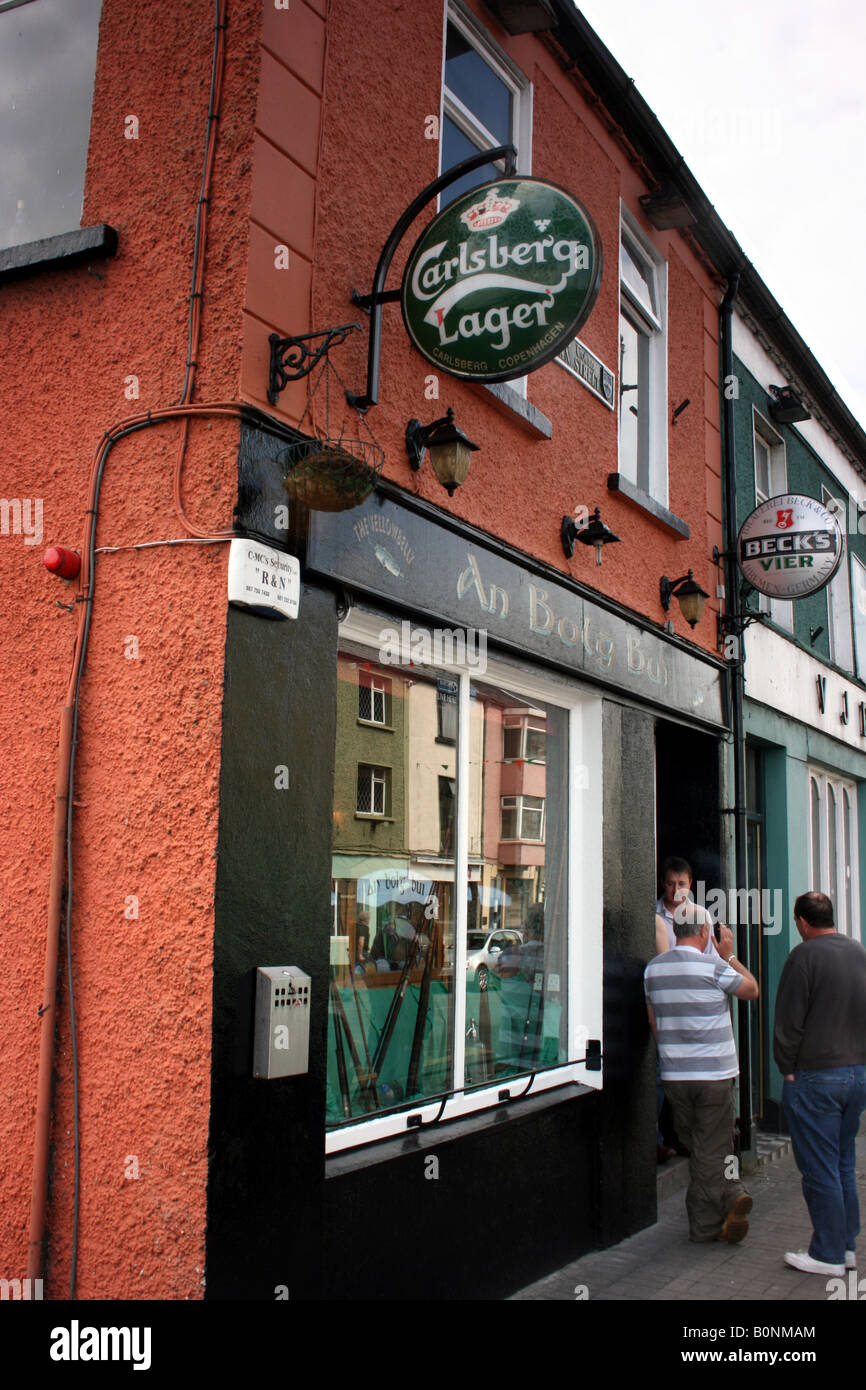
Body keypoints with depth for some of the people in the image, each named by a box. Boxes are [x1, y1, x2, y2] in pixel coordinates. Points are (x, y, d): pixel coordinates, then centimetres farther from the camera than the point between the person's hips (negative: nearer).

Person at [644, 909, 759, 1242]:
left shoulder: (653, 969, 4)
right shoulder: (714, 967, -12)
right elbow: (752, 990, 4)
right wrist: (730, 955, 12)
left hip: (673, 1074, 4)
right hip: (714, 1073, -4)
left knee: (697, 1147, 16)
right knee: (711, 1151, 5)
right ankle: (704, 1226, 10)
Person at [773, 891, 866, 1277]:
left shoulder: (805, 955, -14)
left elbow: (789, 1021, -13)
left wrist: (787, 1069, -3)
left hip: (816, 1076, -7)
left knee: (820, 1169, 1)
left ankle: (828, 1254, 7)